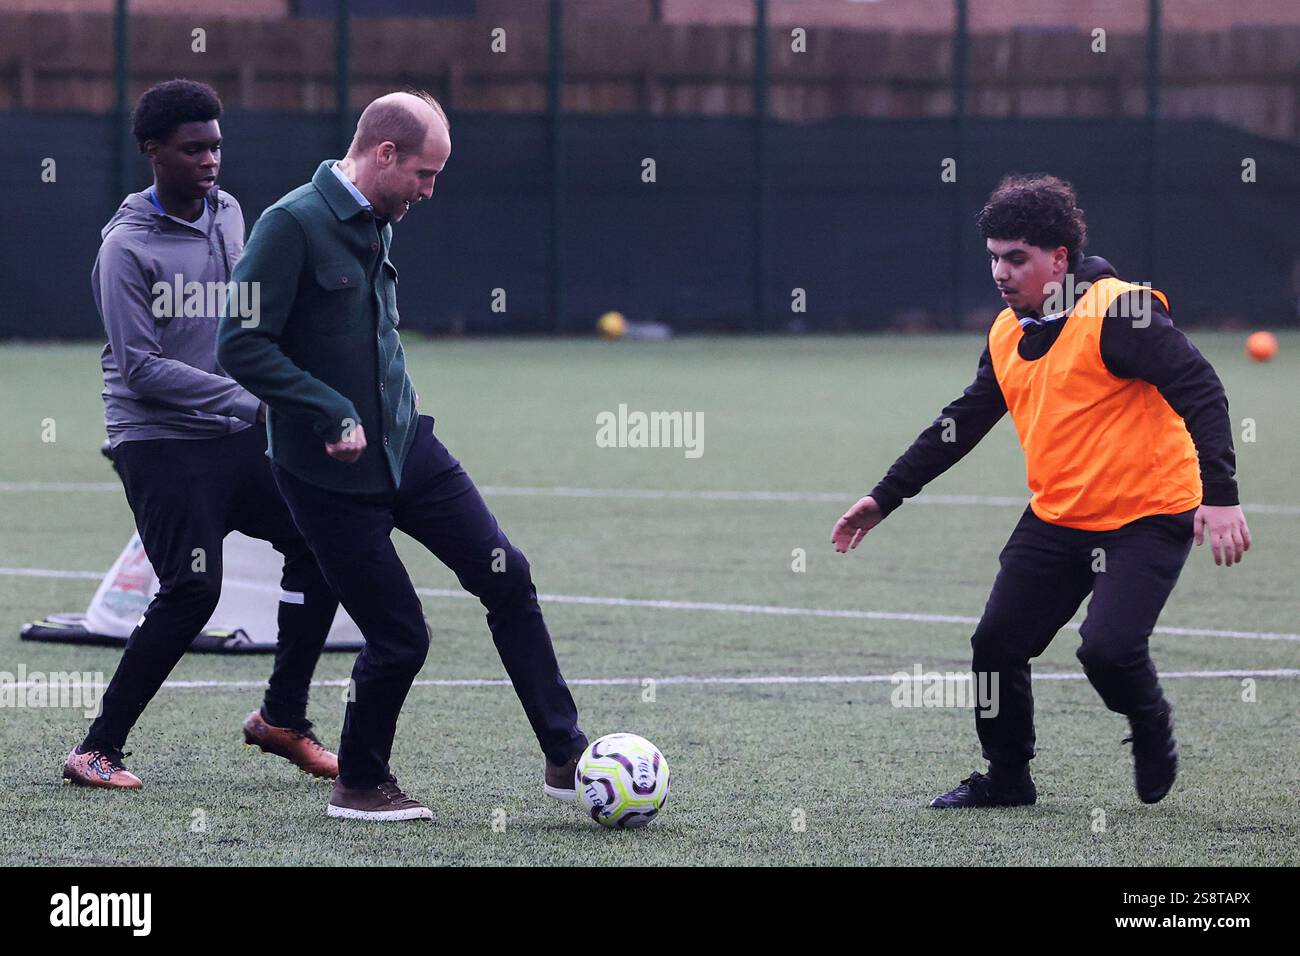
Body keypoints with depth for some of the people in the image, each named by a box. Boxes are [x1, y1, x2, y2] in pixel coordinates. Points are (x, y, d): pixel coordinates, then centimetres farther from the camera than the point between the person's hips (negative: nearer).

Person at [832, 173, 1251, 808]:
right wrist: (884, 497, 16)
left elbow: (1200, 391, -22)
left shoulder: (1117, 313, -17)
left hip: (1148, 517, -7)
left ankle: (1153, 739, 11)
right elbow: (960, 424, 18)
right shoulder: (1008, 334, 8)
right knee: (996, 643, 1)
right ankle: (1007, 779, 22)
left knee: (1108, 649, -21)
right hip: (1056, 518, 7)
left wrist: (1219, 495, -32)